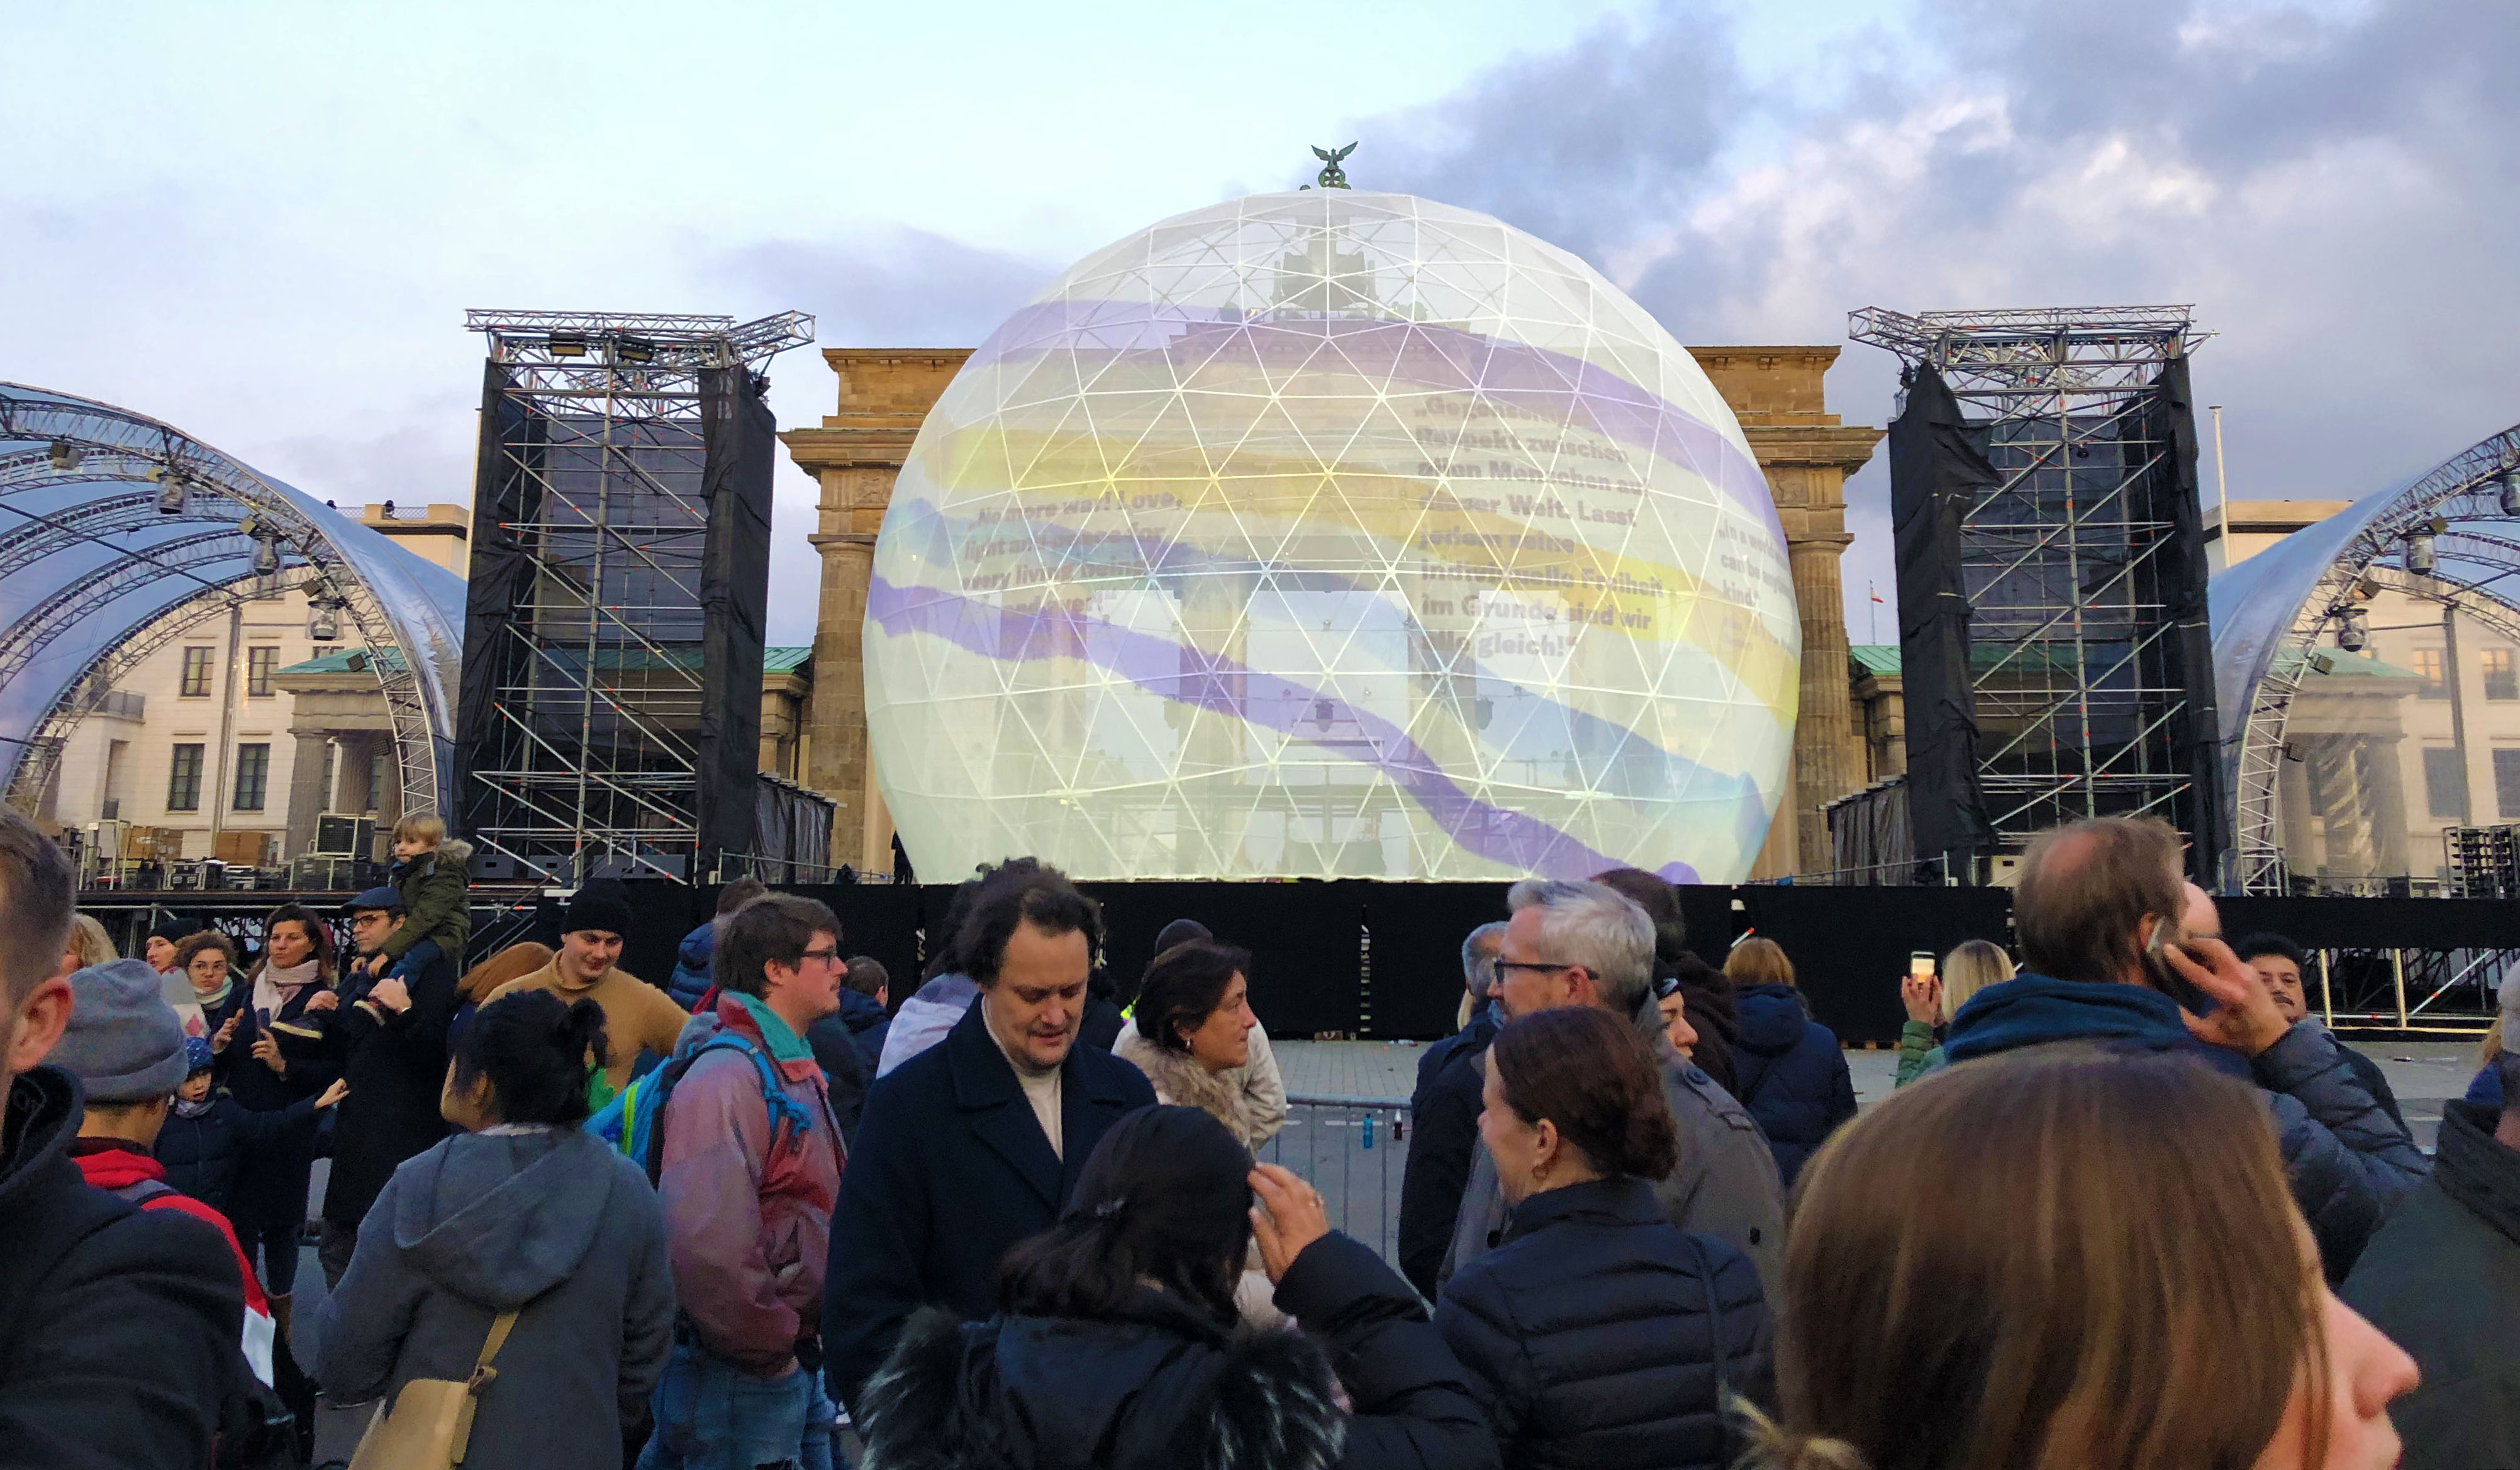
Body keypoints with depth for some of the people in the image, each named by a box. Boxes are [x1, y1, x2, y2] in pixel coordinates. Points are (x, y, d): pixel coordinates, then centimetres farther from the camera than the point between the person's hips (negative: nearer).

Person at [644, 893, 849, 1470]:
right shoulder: (728, 1076, -20)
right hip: (742, 1376, -9)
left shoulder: (793, 1072, 13)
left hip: (797, 1363, 9)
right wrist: (767, 1346, -19)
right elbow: (706, 1240, -30)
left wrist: (805, 1336, 15)